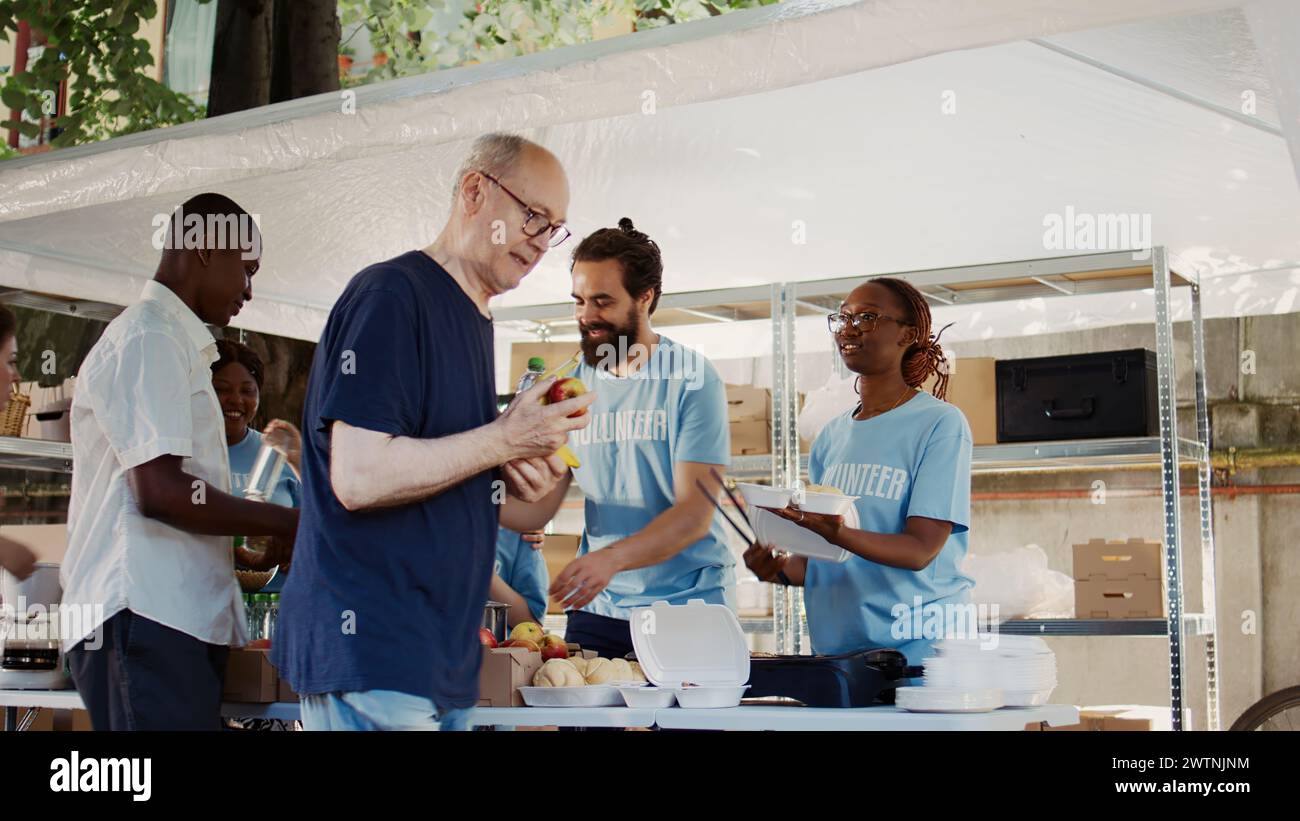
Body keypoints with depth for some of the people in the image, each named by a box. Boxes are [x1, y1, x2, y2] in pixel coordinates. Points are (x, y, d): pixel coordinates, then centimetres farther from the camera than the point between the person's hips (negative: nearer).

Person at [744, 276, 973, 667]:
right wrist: (783, 568, -8)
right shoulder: (831, 435, 12)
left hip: (917, 650, -5)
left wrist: (838, 535, -31)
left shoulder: (940, 423, -6)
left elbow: (920, 549, -15)